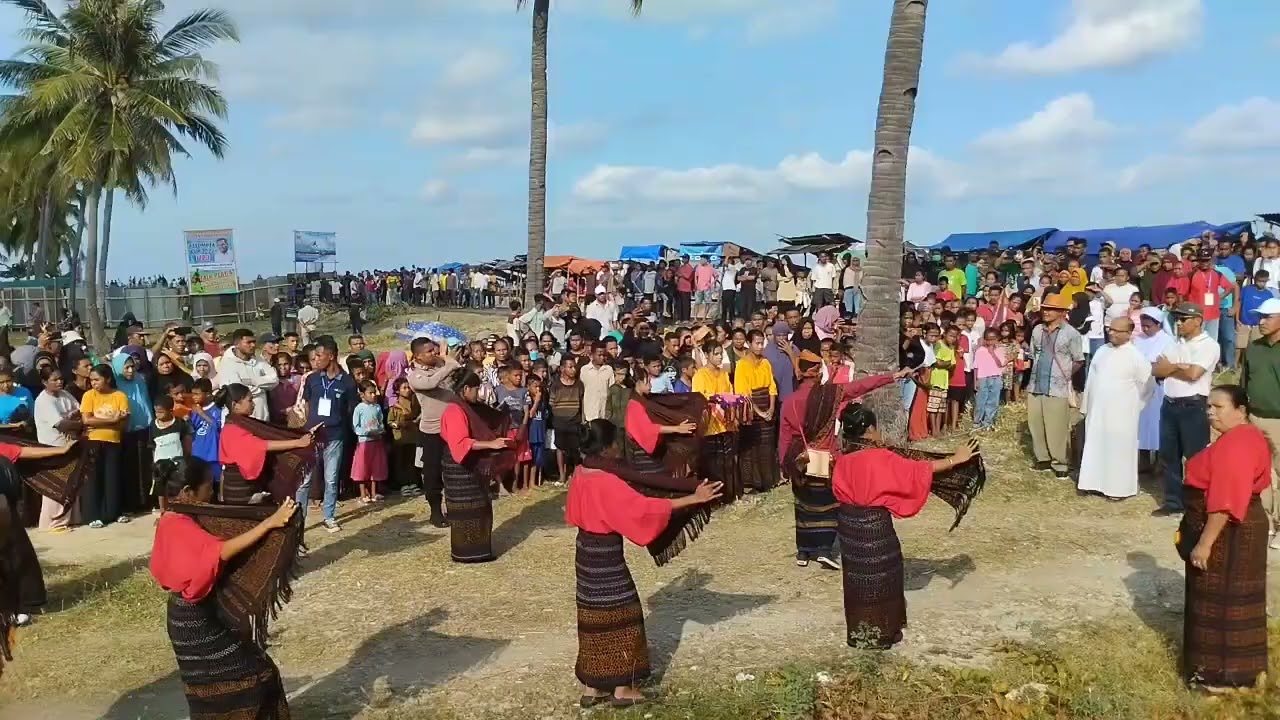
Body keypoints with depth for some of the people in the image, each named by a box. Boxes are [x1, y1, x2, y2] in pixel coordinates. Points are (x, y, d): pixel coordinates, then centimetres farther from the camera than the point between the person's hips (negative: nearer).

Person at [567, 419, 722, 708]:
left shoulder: (581, 473, 1)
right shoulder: (607, 482, -25)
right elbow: (646, 507, -27)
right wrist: (693, 498, -27)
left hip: (587, 551, 8)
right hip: (606, 556, -8)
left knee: (595, 618, 16)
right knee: (619, 616, 5)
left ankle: (592, 687, 23)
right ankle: (622, 689, 14)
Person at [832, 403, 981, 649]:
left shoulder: (843, 460, -2)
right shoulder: (880, 458, -21)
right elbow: (919, 470, -18)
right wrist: (955, 459, -10)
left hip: (849, 525, 7)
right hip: (875, 527, -6)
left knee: (858, 578, 19)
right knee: (878, 579, 9)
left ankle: (858, 632, 29)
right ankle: (880, 633, 19)